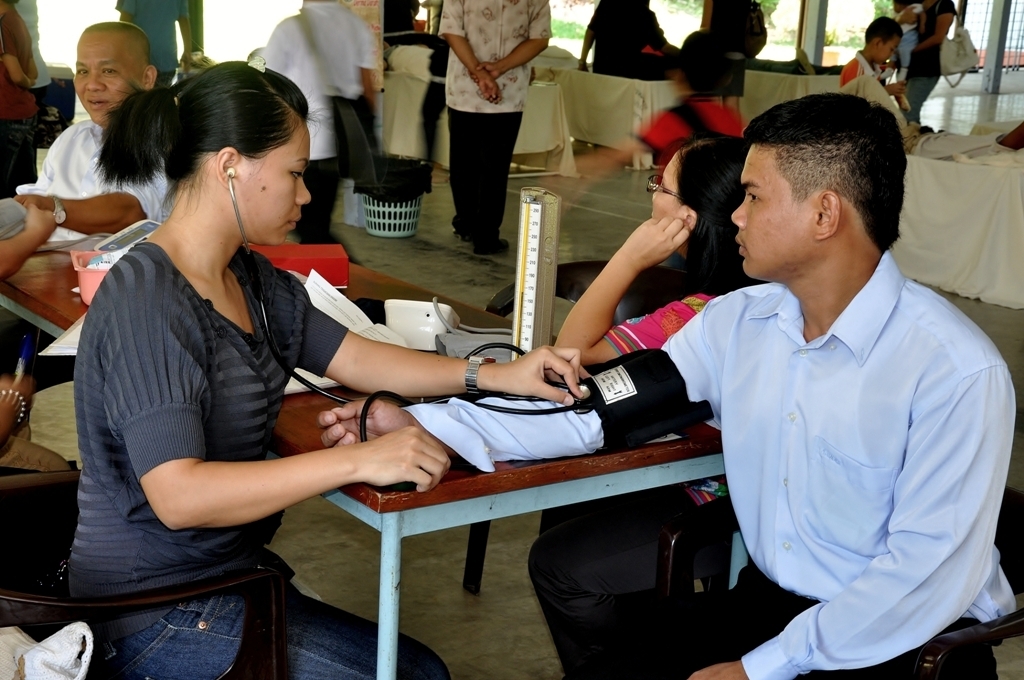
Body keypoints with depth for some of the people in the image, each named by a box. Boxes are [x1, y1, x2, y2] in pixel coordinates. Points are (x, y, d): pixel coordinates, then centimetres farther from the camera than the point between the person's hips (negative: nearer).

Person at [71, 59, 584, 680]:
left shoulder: (250, 277, 4)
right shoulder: (146, 301, -23)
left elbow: (355, 358, 9)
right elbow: (178, 496, -31)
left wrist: (497, 375, -2)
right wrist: (360, 461, -32)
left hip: (226, 574, 9)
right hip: (156, 619, -8)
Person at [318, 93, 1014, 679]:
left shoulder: (957, 371, -22)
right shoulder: (738, 321, -2)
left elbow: (933, 570, -24)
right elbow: (597, 407, -3)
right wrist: (423, 424, -10)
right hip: (770, 595, 7)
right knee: (569, 565, 4)